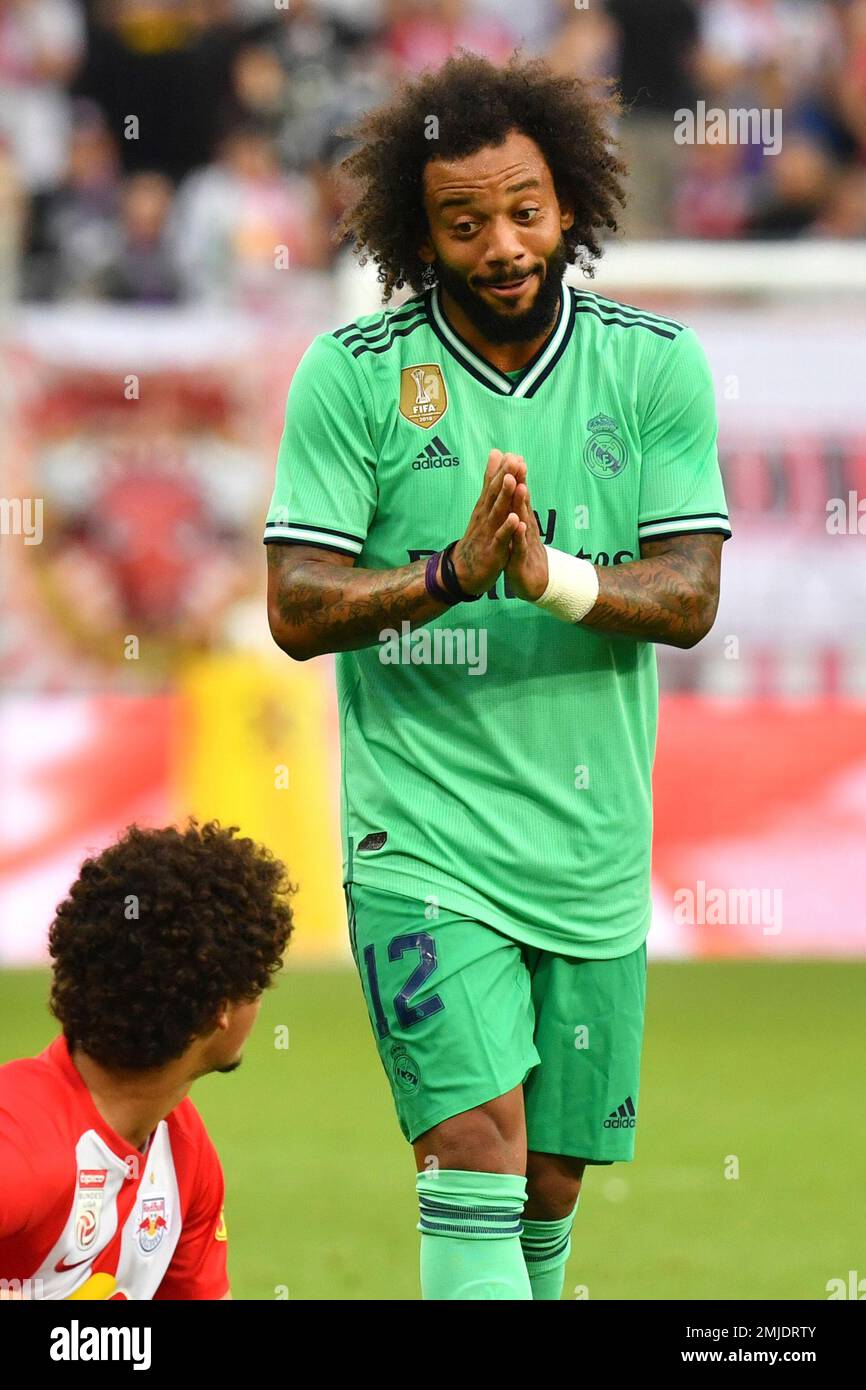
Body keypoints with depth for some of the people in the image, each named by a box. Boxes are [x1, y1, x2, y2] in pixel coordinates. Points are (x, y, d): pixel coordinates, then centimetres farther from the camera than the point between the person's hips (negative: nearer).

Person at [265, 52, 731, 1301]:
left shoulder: (656, 365, 1)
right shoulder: (353, 374, -4)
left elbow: (689, 595, -5)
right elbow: (297, 606, -8)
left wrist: (553, 576, -25)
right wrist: (453, 570, -25)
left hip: (595, 853, 3)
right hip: (421, 840, -3)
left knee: (551, 1184, 11)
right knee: (477, 1149, -17)